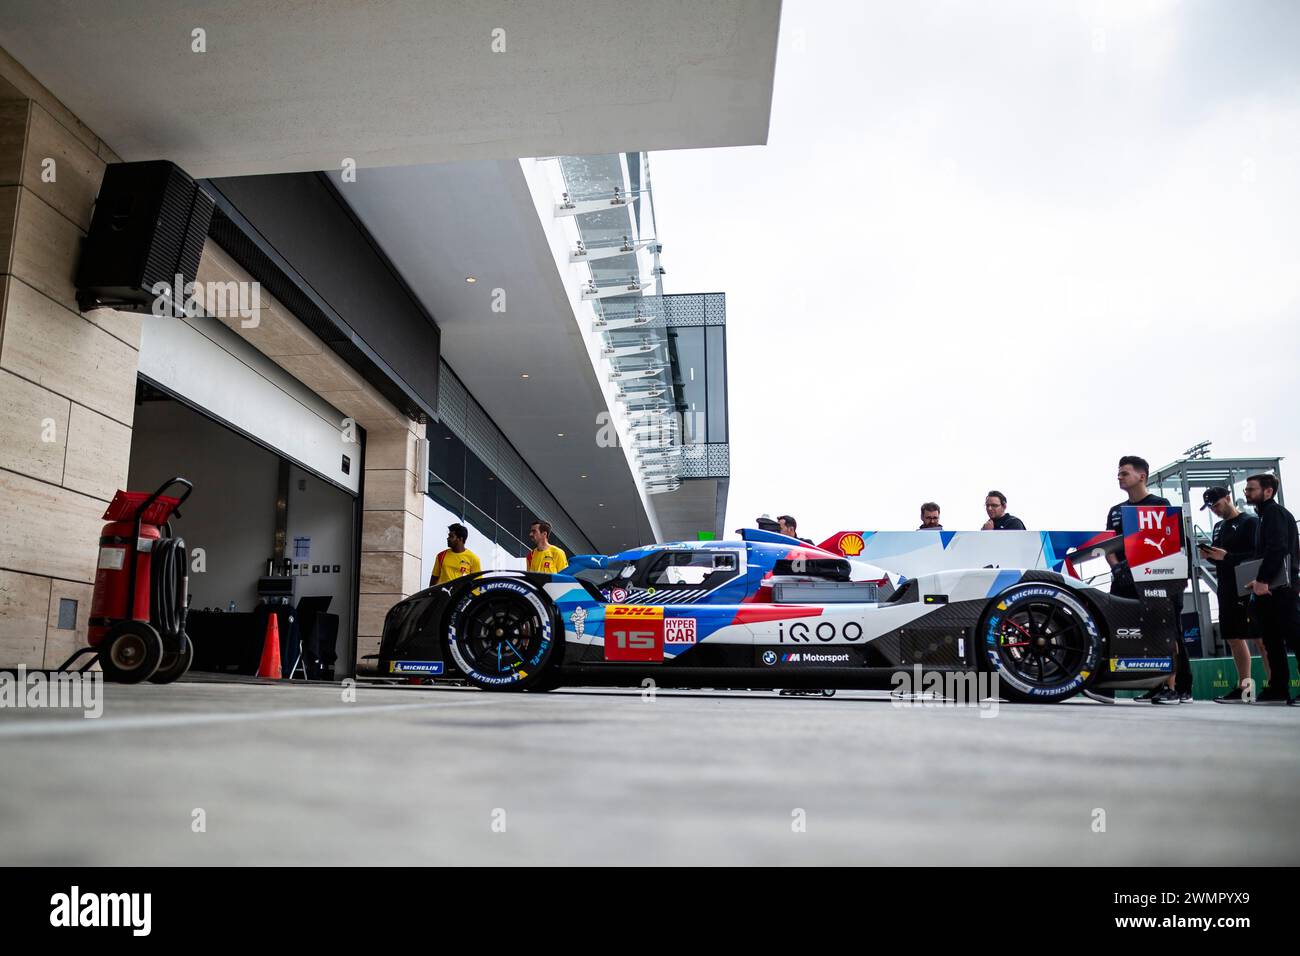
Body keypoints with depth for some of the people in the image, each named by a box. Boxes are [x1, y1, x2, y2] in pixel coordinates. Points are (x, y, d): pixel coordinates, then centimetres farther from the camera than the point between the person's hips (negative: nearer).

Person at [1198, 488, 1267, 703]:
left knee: (1261, 638, -9)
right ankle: (1243, 687, 13)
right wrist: (1209, 555, 1)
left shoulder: (1250, 522, -4)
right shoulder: (1218, 527, 18)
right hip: (1227, 590, 8)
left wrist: (1226, 556, -21)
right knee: (1234, 638, 8)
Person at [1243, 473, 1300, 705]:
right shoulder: (1265, 514, 22)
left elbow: (1277, 549, -20)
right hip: (1269, 588, 10)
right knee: (1272, 641, 9)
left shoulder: (1274, 512, -7)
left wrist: (1263, 580, -22)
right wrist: (1259, 581, 14)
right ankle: (1278, 689, 12)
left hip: (1279, 587, -10)